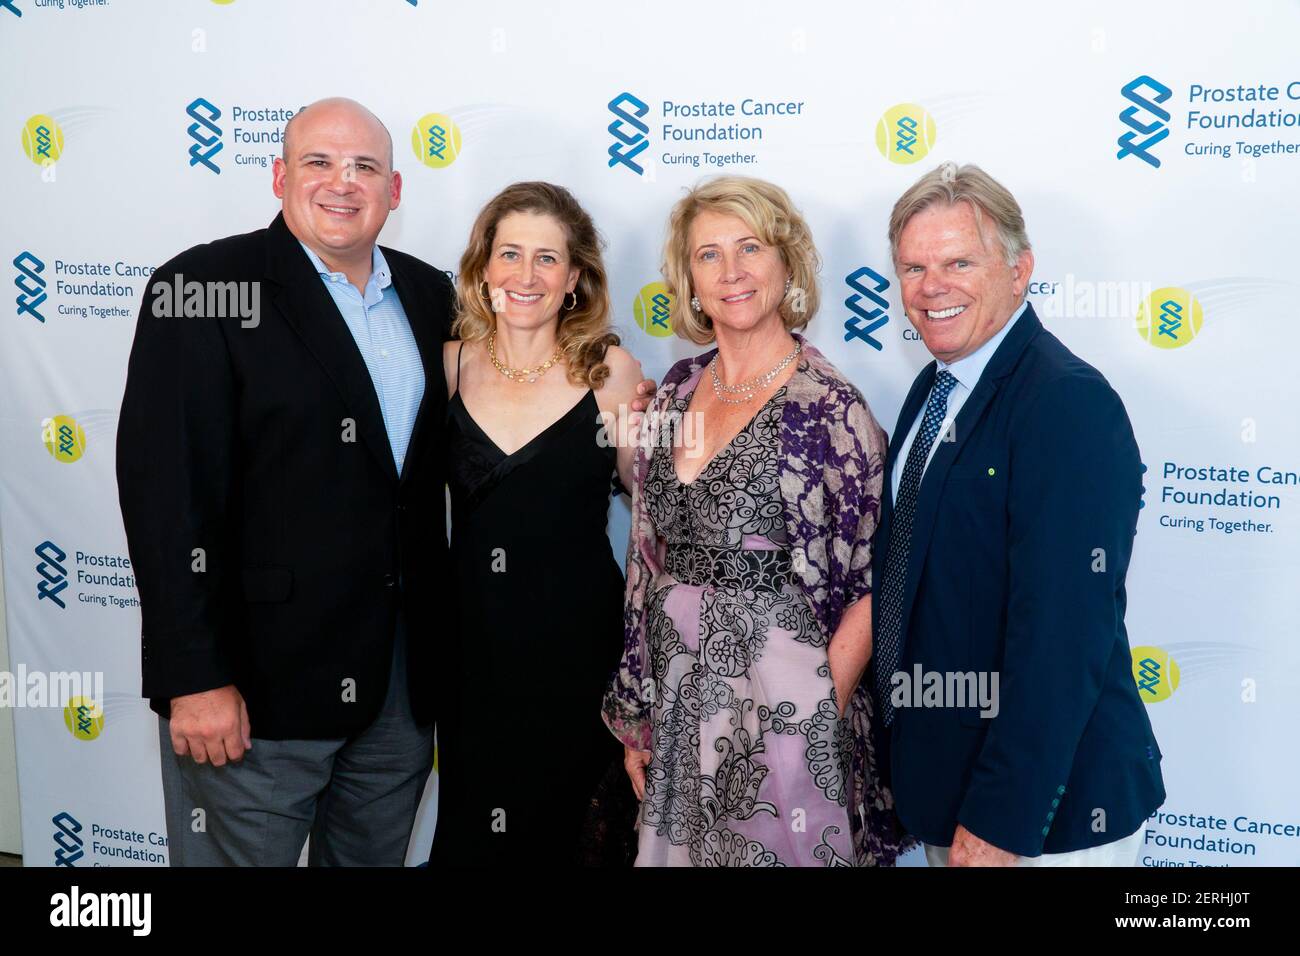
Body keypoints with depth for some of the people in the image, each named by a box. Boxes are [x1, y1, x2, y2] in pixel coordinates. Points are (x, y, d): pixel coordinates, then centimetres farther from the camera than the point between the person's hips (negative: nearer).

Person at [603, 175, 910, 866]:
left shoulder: (828, 407, -13)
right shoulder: (679, 389, 4)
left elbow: (871, 584, -10)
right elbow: (649, 555, 8)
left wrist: (817, 715, -13)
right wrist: (637, 715, 9)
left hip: (776, 699, -5)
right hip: (676, 693, 5)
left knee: (776, 847, 10)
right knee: (681, 846, 17)